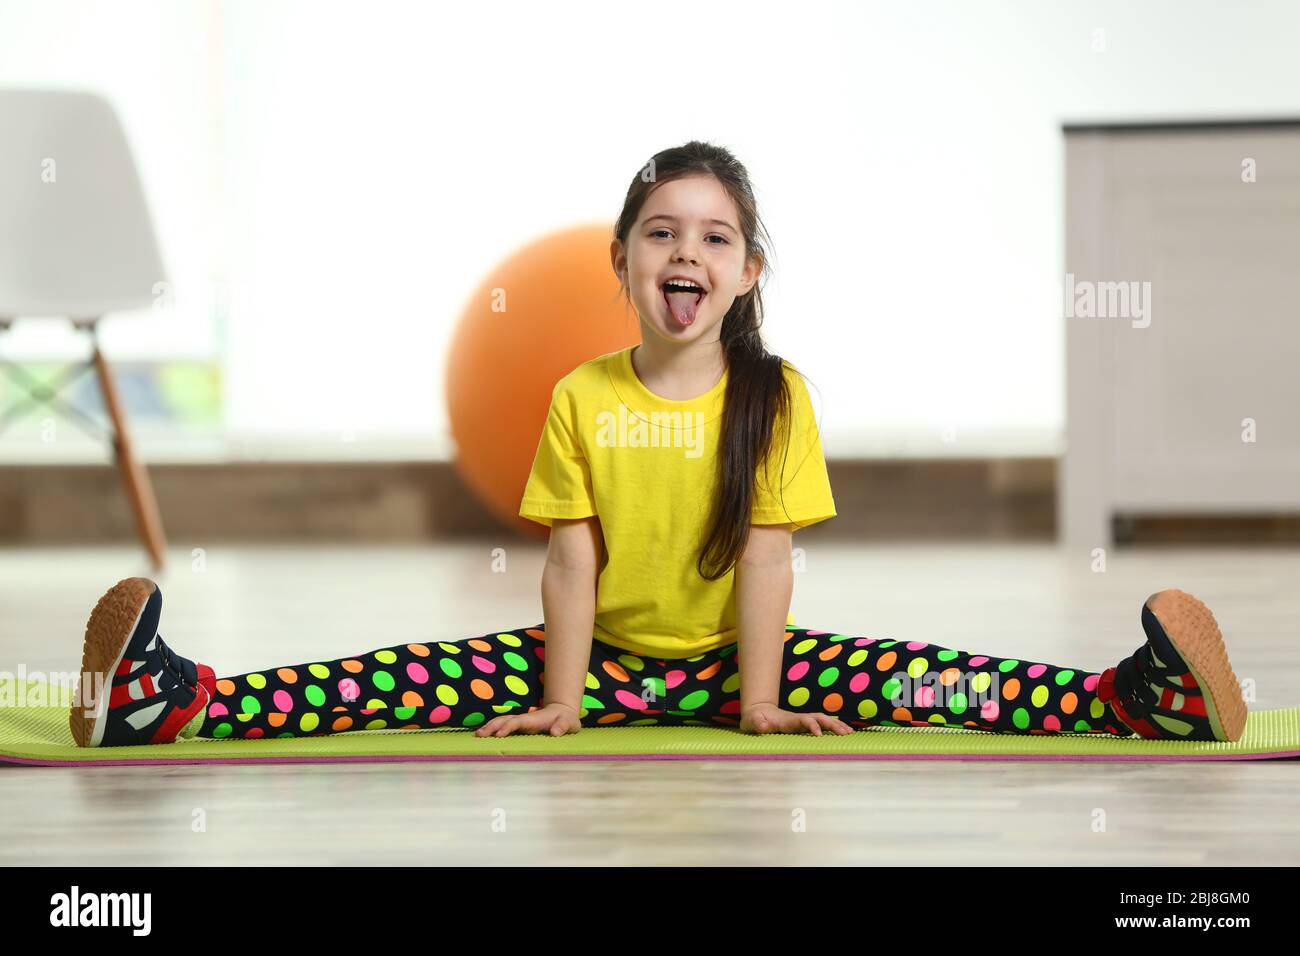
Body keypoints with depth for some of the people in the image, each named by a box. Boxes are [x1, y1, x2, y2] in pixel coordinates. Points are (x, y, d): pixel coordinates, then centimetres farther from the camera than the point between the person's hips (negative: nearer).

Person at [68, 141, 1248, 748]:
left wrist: (760, 699, -16)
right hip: (606, 655, 1)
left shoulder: (775, 394, -7)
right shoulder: (582, 396, -4)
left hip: (731, 655, -1)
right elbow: (572, 557, -7)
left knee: (919, 681, -25)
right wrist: (559, 697, -14)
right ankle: (178, 702, -31)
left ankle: (1135, 698, -34)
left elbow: (768, 555, -11)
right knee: (406, 681, -19)